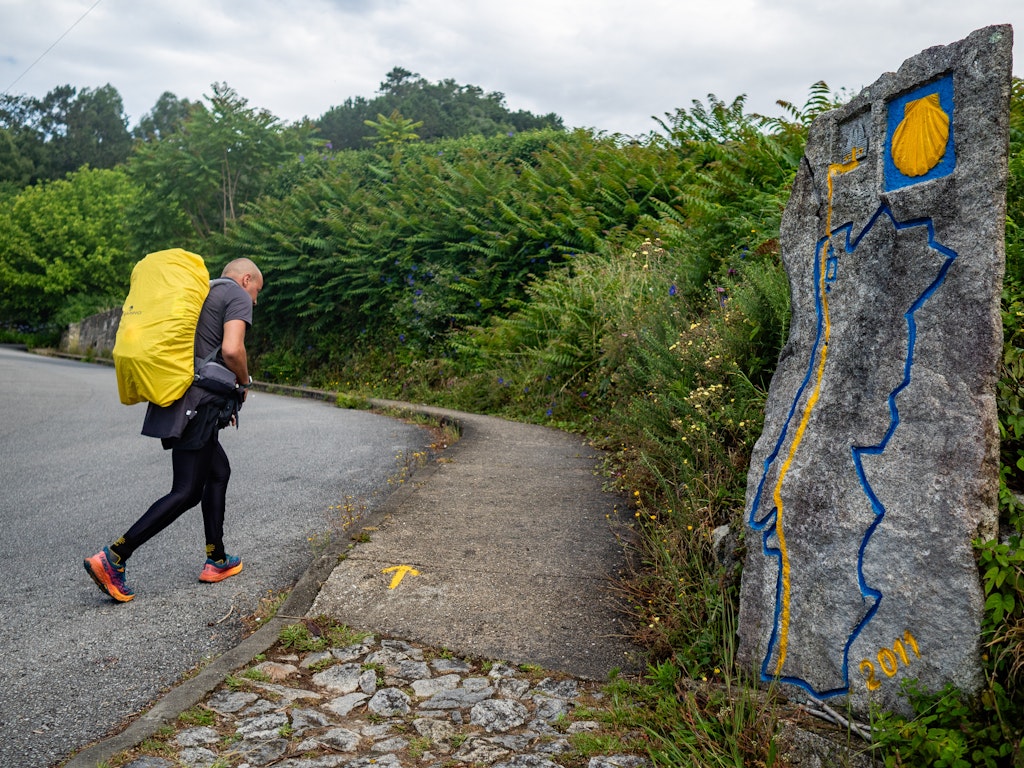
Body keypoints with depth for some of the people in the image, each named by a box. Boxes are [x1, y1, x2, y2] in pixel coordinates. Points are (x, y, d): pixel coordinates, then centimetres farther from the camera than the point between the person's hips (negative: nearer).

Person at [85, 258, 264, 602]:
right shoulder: (238, 296, -2)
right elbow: (232, 349, -19)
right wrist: (244, 383, 1)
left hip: (174, 397, 9)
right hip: (198, 406, -9)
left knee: (219, 472, 18)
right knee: (186, 493, -6)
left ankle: (216, 560, 22)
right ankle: (113, 557, -10)